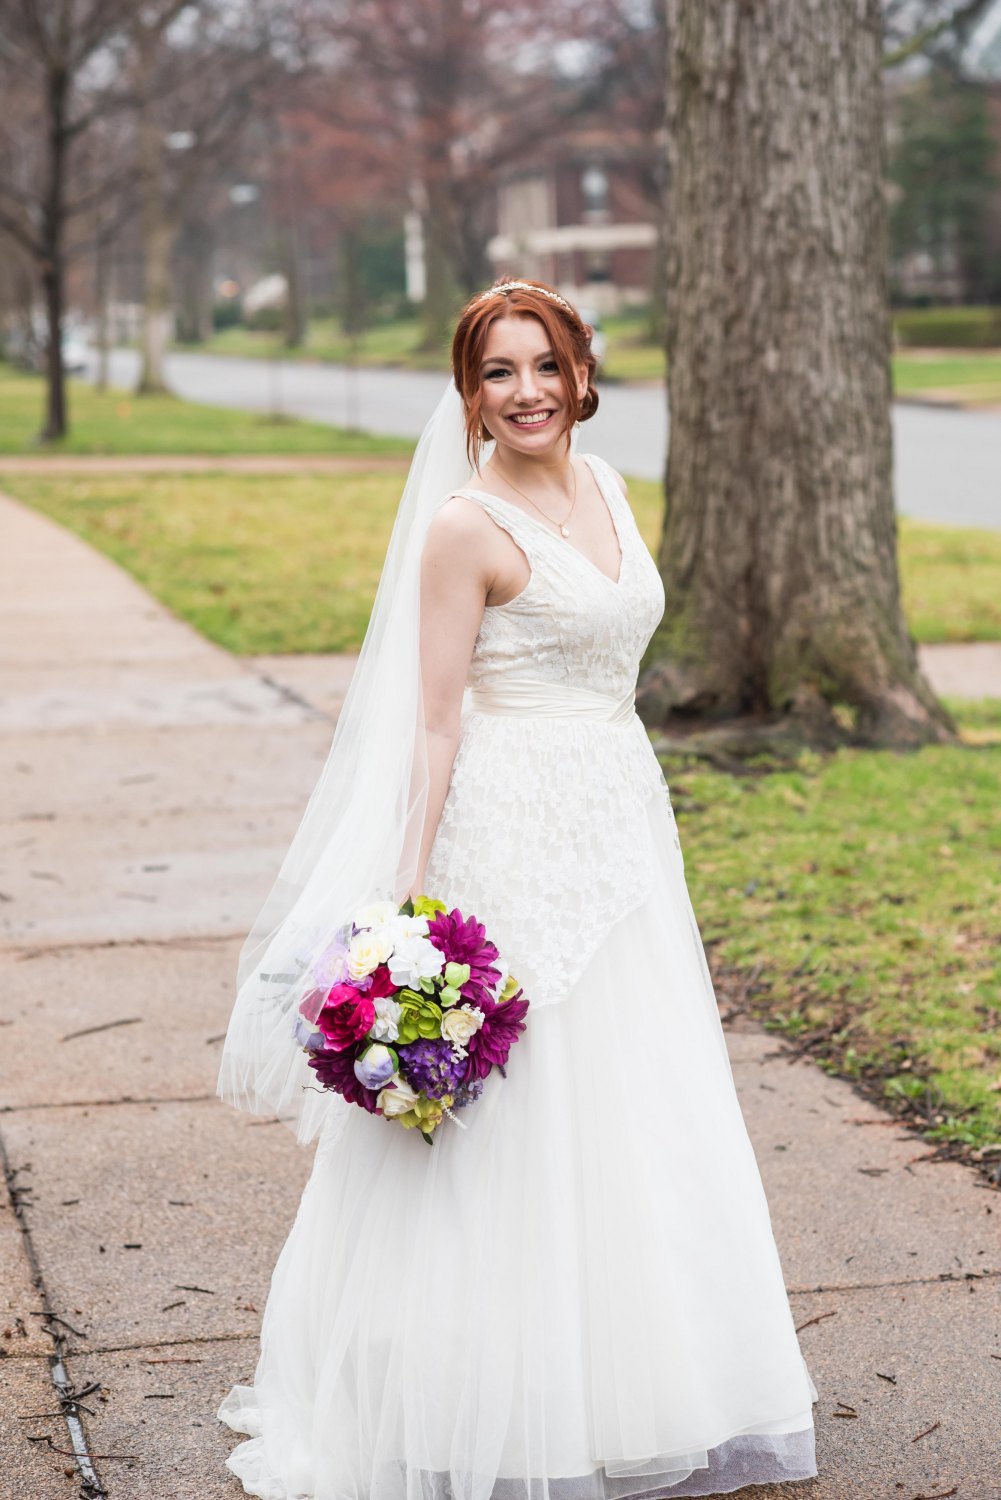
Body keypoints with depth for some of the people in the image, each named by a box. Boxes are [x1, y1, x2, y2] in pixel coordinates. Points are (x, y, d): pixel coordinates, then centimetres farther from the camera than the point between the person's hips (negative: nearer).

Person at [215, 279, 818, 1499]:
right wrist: (413, 896, -17)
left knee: (634, 1112, 13)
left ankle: (627, 1387, 27)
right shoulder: (467, 526, -11)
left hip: (619, 832, 8)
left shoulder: (602, 487, 11)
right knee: (516, 1116, -1)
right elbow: (434, 721, -13)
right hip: (512, 837, -8)